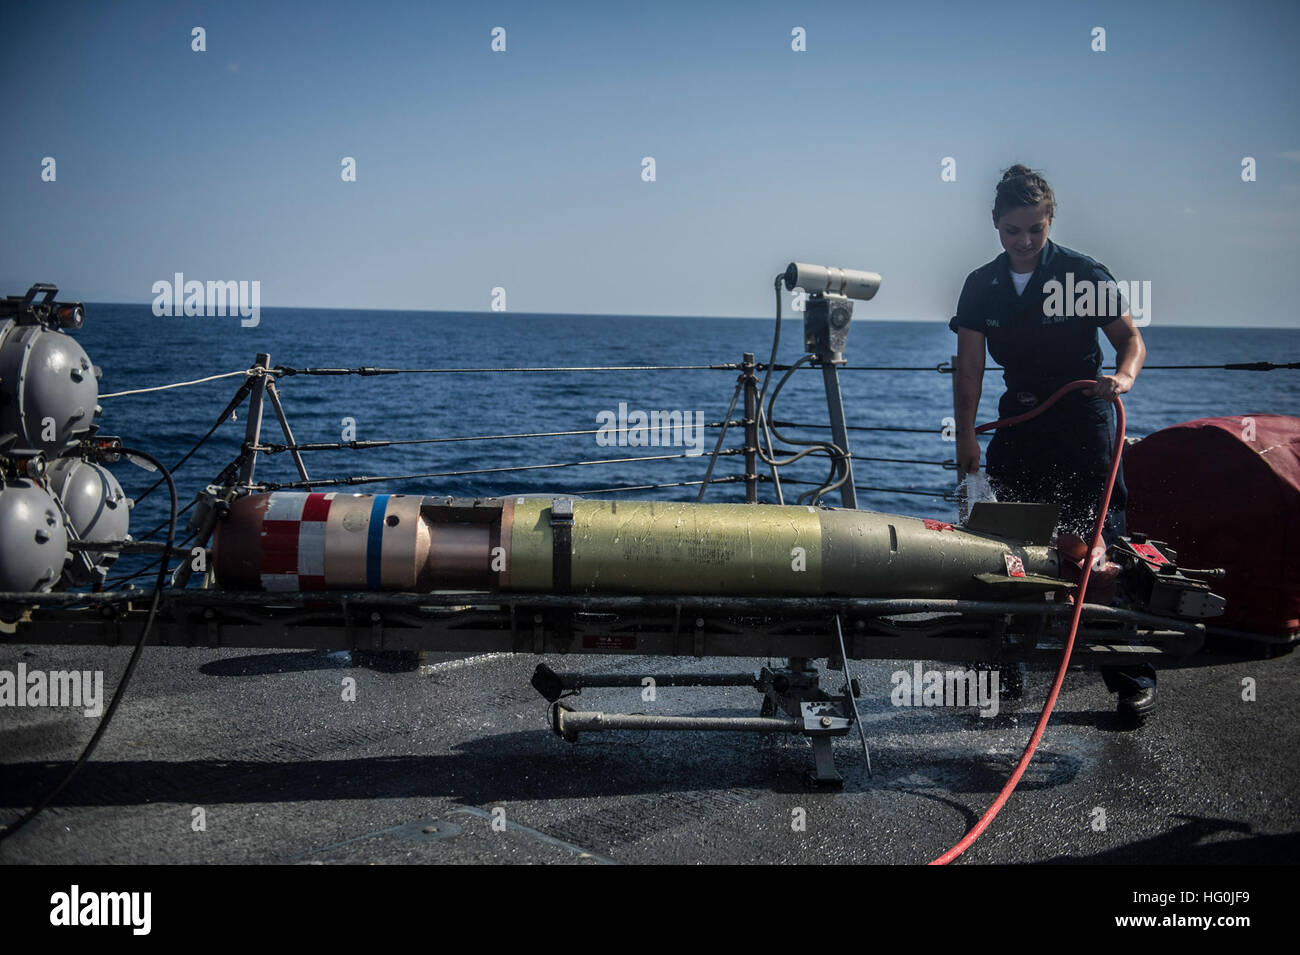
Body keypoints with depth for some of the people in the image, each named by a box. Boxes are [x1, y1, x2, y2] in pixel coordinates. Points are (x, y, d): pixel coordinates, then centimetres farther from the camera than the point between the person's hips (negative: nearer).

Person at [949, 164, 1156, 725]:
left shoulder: (1084, 275, -5)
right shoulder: (981, 287, 4)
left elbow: (1130, 337, -3)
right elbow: (969, 365, 4)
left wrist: (1124, 375, -24)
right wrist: (966, 434, -3)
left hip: (1083, 420, -3)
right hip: (1020, 420, 4)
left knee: (1103, 542, -6)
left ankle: (1133, 677, 1)